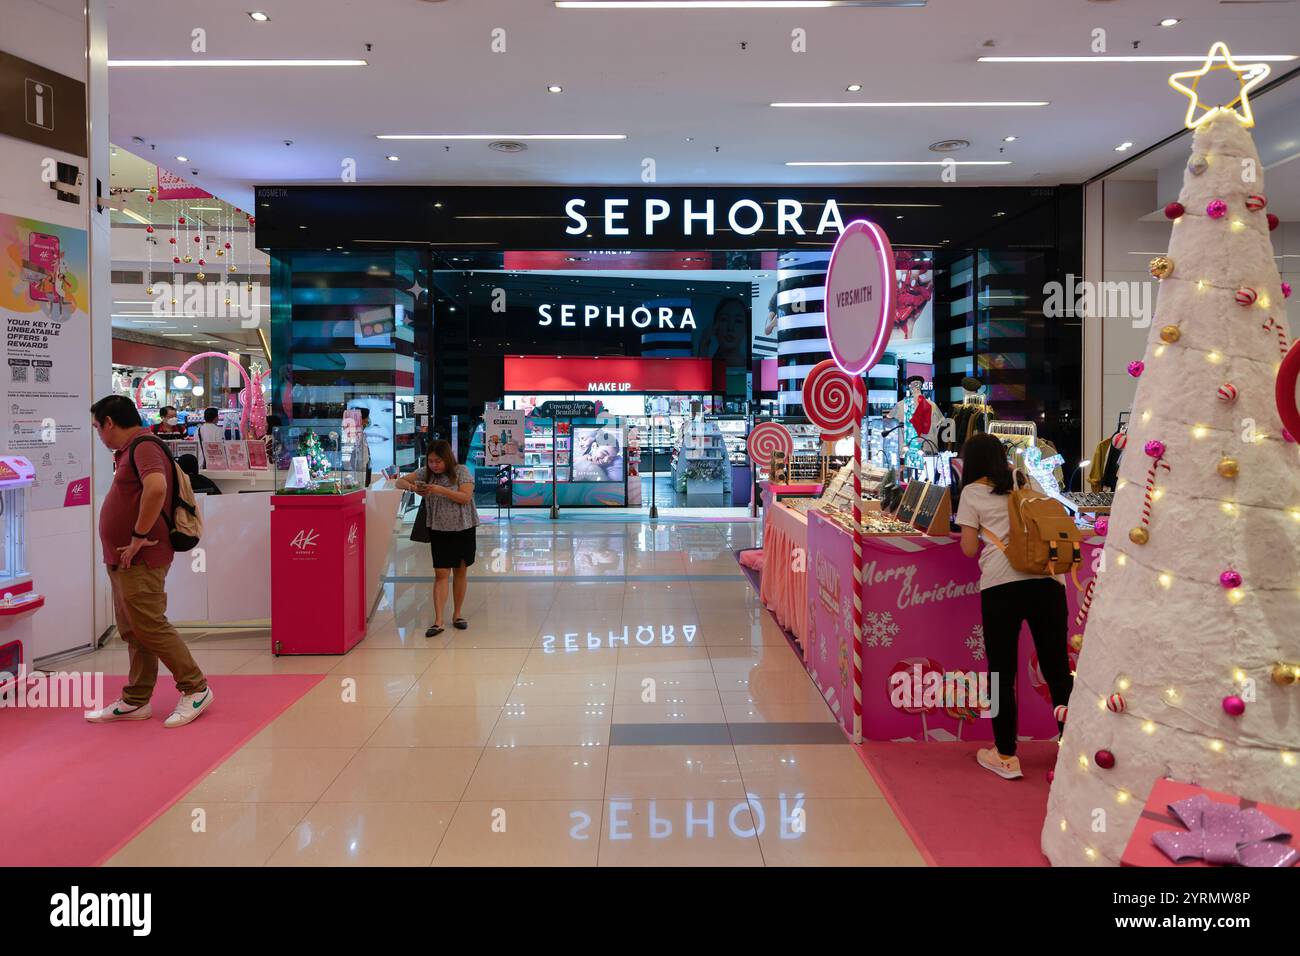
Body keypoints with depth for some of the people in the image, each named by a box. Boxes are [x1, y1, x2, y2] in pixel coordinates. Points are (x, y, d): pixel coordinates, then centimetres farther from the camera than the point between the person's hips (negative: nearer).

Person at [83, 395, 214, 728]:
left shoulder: (144, 446, -14)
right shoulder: (130, 450, 18)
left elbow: (156, 488, -32)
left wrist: (139, 537, -25)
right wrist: (128, 544, 14)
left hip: (140, 561, -10)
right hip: (123, 560, 10)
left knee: (150, 627, -8)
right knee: (132, 632, 12)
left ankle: (196, 689, 2)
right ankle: (135, 701, 19)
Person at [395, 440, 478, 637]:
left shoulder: (461, 472, -8)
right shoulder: (425, 473, 1)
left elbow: (465, 497, -17)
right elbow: (400, 482, 4)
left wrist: (441, 490, -26)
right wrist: (411, 487, -19)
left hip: (464, 529, -1)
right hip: (439, 530, 1)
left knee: (460, 571, 10)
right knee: (441, 574, -5)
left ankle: (457, 614, 24)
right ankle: (438, 621, -7)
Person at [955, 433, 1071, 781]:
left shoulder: (972, 492, 8)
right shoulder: (1023, 480, 19)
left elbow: (969, 549, 5)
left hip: (1001, 585, -4)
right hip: (1047, 581, 4)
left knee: (1002, 672, 5)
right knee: (1057, 668, 9)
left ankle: (1006, 756, 12)